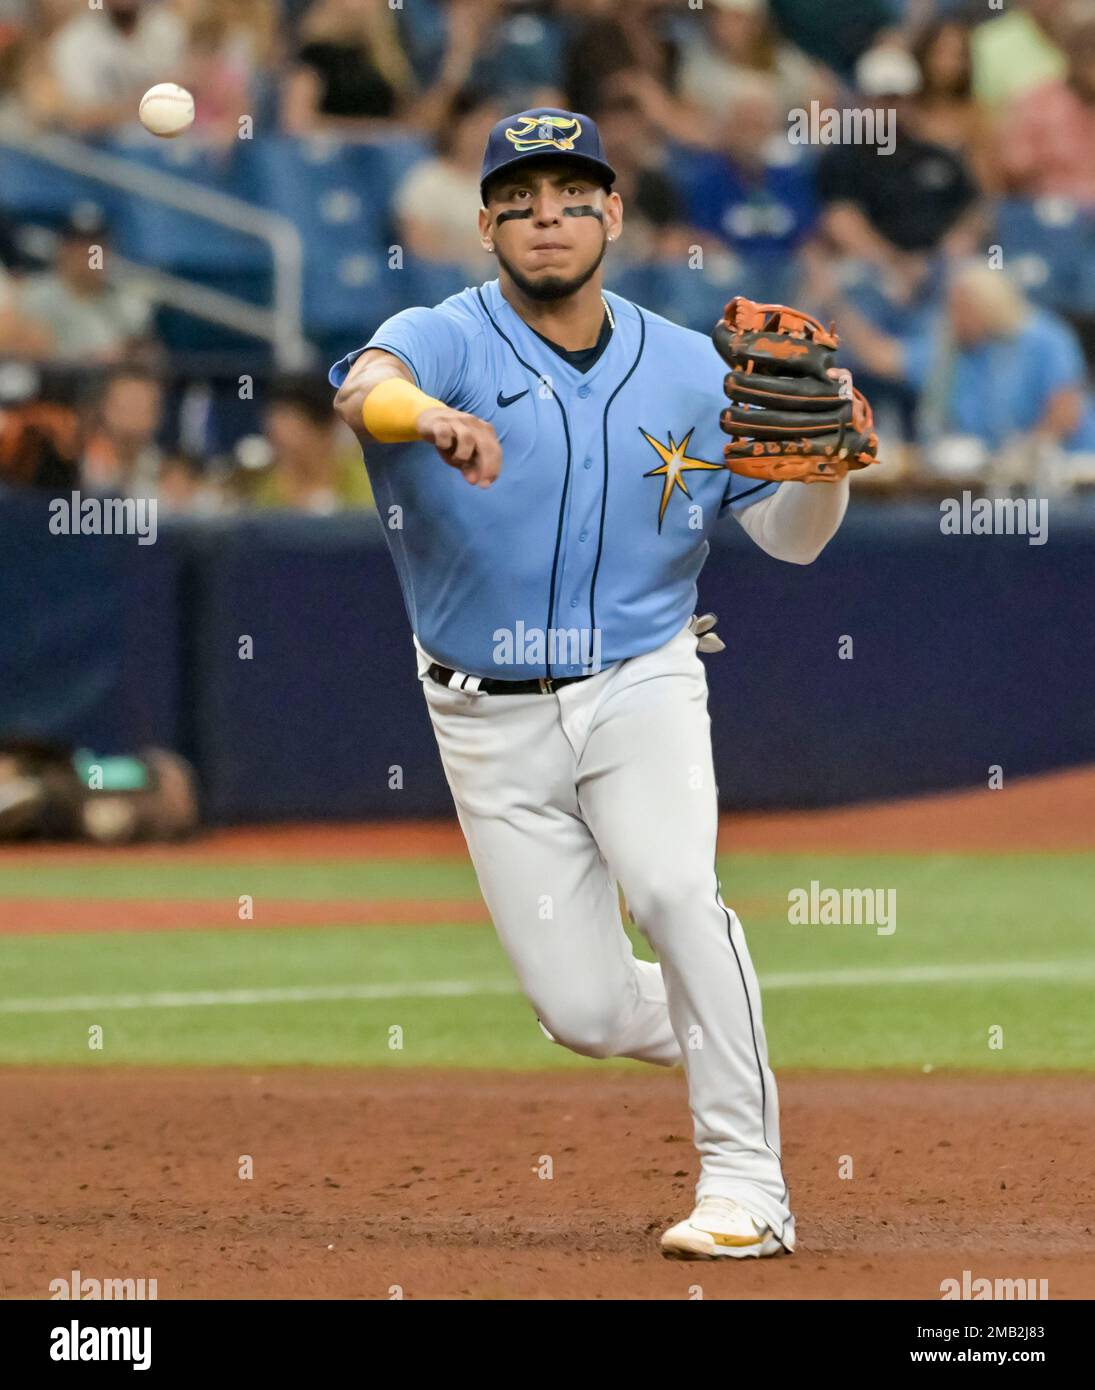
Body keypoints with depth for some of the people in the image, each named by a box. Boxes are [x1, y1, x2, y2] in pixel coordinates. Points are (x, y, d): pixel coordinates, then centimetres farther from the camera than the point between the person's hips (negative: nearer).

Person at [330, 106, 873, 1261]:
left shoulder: (691, 373, 2)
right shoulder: (444, 341, -9)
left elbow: (790, 537, 5)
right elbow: (363, 385, -33)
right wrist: (428, 415, -58)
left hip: (639, 686, 0)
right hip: (492, 722, 0)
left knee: (675, 891, -29)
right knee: (585, 1012, -1)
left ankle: (747, 1184, -22)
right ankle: (726, 1036, 33)